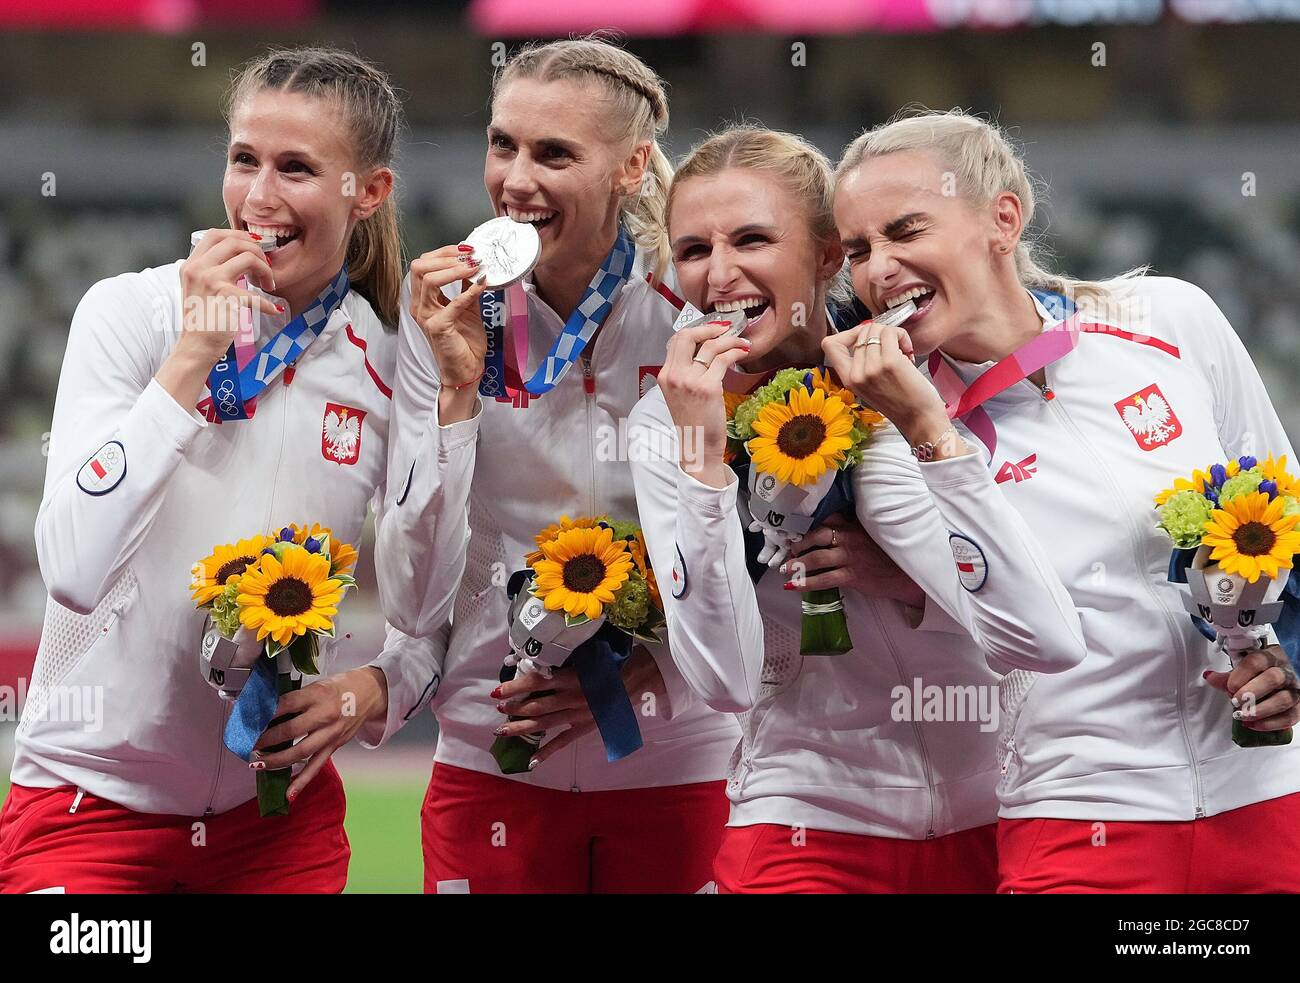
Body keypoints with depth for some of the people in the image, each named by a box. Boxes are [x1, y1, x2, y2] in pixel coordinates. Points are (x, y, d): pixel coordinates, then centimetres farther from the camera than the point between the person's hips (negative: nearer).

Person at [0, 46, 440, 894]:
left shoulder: (390, 365, -2)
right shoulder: (130, 312, -10)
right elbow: (74, 569, -23)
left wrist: (375, 689, -13)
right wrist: (192, 354, -23)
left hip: (281, 814, 3)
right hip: (92, 803, -3)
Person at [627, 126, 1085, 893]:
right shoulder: (667, 421, -5)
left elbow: (1050, 639, -16)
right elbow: (727, 681, -17)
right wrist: (703, 452, -22)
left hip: (984, 827, 1)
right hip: (809, 834, -1)